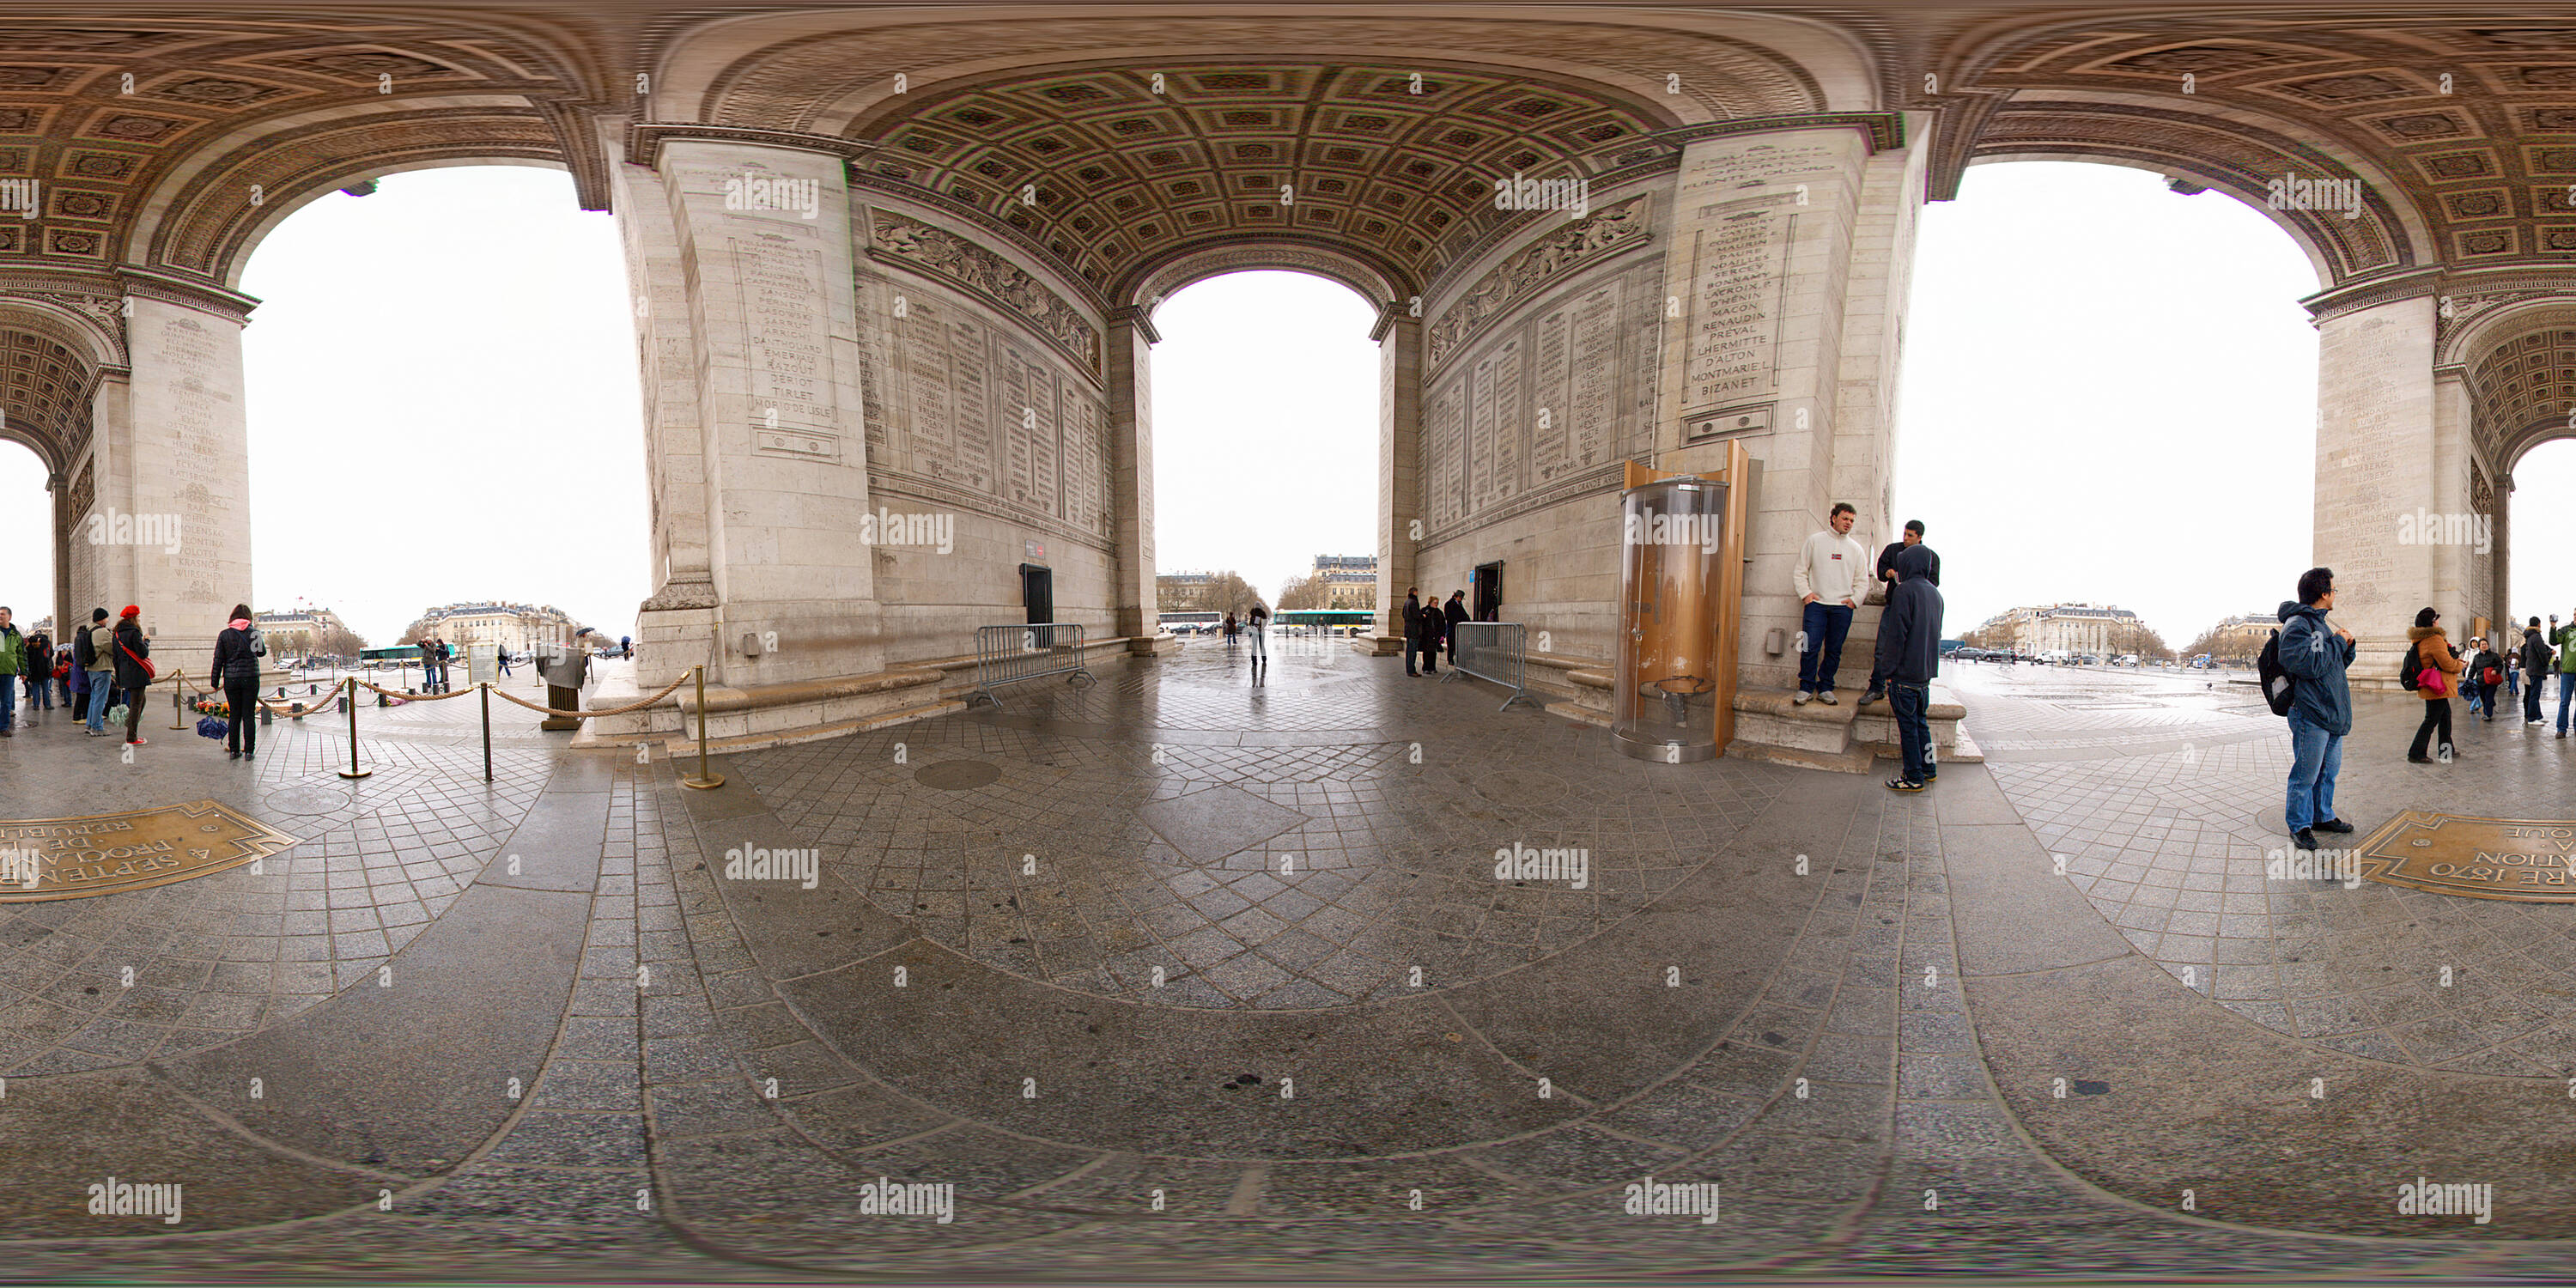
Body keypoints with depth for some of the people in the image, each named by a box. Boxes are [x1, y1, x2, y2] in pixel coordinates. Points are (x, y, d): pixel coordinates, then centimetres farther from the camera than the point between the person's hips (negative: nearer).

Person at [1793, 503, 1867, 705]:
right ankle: (1806, 688, 1)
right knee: (1810, 647, -9)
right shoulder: (1814, 541, 7)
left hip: (1843, 607, 2)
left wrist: (1855, 600, 3)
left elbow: (1861, 581, 17)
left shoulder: (1856, 549, 14)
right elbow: (1800, 571, 7)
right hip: (1816, 604, -2)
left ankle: (1825, 688, 12)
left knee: (1834, 651, 3)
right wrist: (1805, 593, -5)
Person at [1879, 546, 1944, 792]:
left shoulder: (1905, 590, -15)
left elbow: (1896, 634, -17)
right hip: (1926, 670, 8)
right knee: (1921, 721, 18)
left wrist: (1890, 669, -12)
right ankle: (1928, 768, 25)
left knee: (1908, 725, -2)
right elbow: (1936, 632, 19)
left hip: (1906, 671, -8)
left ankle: (1913, 777, 2)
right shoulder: (1934, 592, 11)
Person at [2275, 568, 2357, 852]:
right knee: (2306, 774, -4)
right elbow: (2311, 665, -23)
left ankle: (2323, 816, 31)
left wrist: (2348, 645, 7)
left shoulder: (2320, 623, 19)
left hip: (2333, 715, 10)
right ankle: (2299, 826, 3)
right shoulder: (2297, 624, -12)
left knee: (2328, 771, 18)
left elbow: (2338, 665, 26)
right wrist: (2338, 642, -11)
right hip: (2311, 714, -10)